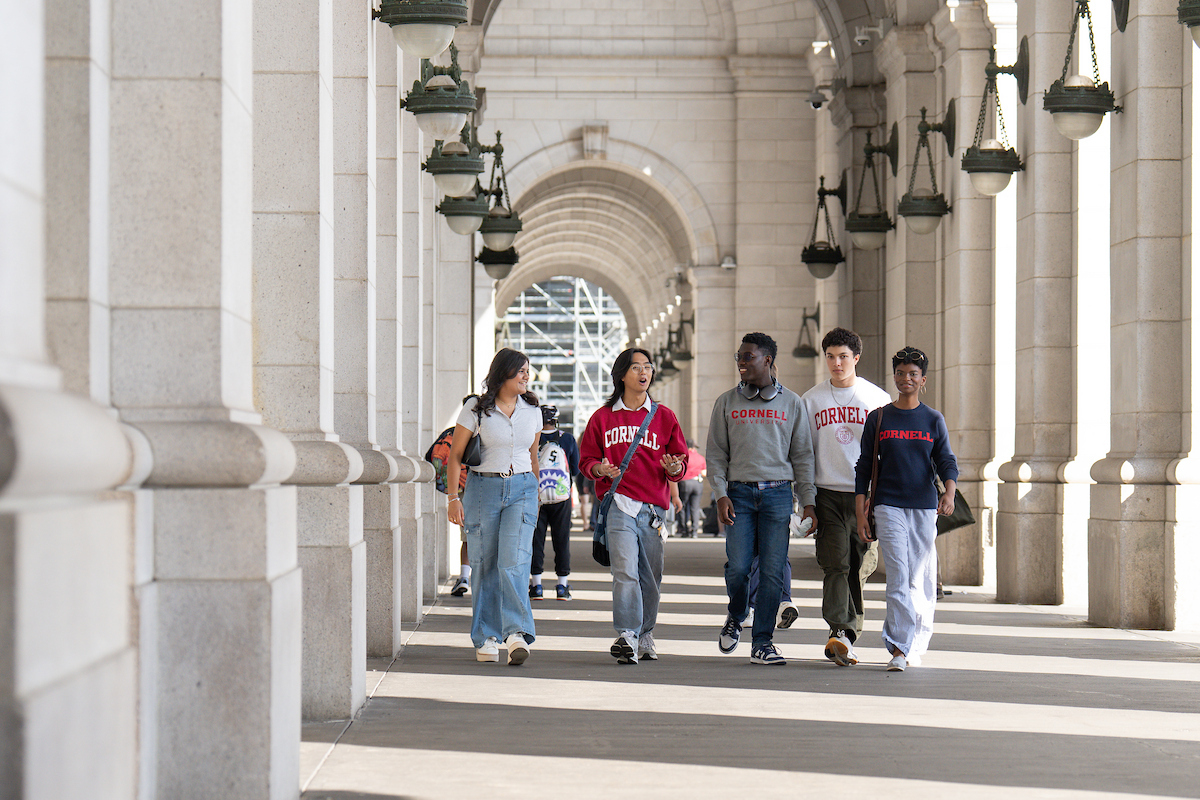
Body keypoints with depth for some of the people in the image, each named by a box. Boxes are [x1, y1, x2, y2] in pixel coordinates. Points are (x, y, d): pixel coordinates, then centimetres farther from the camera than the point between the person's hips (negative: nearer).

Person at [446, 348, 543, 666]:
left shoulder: (532, 411, 10)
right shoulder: (476, 410, -1)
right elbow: (455, 455, 0)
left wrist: (534, 495, 21)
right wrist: (453, 497, -7)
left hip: (522, 489, 1)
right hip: (483, 488, -1)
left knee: (514, 562, -15)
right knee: (485, 565, 1)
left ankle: (517, 634, -23)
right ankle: (486, 639, 11)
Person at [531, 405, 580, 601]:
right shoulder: (568, 439, -1)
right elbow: (576, 470, 6)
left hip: (535, 497, -1)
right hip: (561, 497, 1)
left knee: (536, 540, 5)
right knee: (562, 540, 8)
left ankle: (536, 584, 5)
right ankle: (562, 586, 8)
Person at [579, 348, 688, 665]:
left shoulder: (664, 416, 12)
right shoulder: (603, 417, 11)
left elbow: (681, 459, 14)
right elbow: (586, 458, 13)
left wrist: (674, 467, -10)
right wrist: (599, 469, -9)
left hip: (653, 506, 2)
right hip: (618, 505, -2)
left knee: (650, 578, 4)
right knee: (625, 571, -16)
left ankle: (645, 636, 20)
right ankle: (627, 637, -20)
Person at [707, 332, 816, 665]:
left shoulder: (791, 403, 9)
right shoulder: (727, 402, 10)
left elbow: (802, 455, 10)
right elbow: (716, 453, 9)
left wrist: (808, 501, 3)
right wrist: (720, 494, -4)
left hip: (778, 492, 0)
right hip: (739, 492, 0)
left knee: (772, 571, -4)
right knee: (738, 566, -8)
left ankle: (763, 642, 3)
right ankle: (736, 617, 22)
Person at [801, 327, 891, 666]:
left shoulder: (878, 399, 7)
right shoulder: (812, 400, 9)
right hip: (827, 494, 0)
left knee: (859, 568, 2)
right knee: (836, 565, -13)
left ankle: (843, 638, 10)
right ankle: (840, 631, -22)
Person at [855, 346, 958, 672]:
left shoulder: (933, 420, 10)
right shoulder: (878, 419, 8)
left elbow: (946, 461, 2)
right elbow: (863, 468, 9)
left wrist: (949, 492, -19)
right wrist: (860, 514, 2)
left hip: (925, 509, 2)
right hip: (889, 507, -2)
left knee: (921, 579, 4)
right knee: (898, 576, -13)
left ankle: (913, 644, 20)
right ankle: (899, 650, -17)